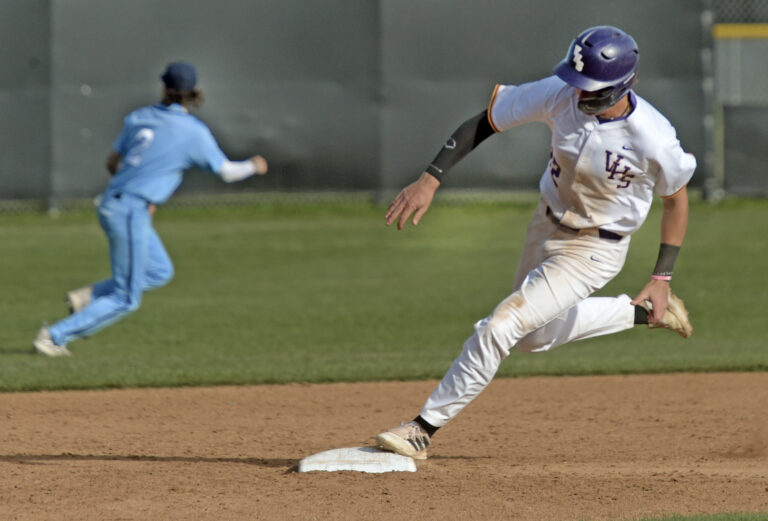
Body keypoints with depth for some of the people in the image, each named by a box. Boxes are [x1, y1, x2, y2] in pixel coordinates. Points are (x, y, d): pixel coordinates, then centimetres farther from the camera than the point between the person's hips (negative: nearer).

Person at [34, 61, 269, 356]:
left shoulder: (139, 118, 9)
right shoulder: (194, 132, -7)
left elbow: (112, 163, 16)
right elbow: (226, 172, 3)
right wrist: (253, 166, 23)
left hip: (111, 203, 7)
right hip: (131, 212, -7)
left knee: (160, 272, 23)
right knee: (125, 300, 1)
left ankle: (89, 296, 13)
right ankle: (54, 337, -5)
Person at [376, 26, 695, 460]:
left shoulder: (652, 138, -30)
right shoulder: (560, 95, -23)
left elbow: (677, 197, -10)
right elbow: (483, 122, -12)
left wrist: (662, 279, -11)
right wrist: (431, 179, -23)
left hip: (595, 250, -6)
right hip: (547, 227, 6)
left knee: (503, 326, -15)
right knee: (535, 337, 25)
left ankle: (425, 430, -5)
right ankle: (640, 314, 38)